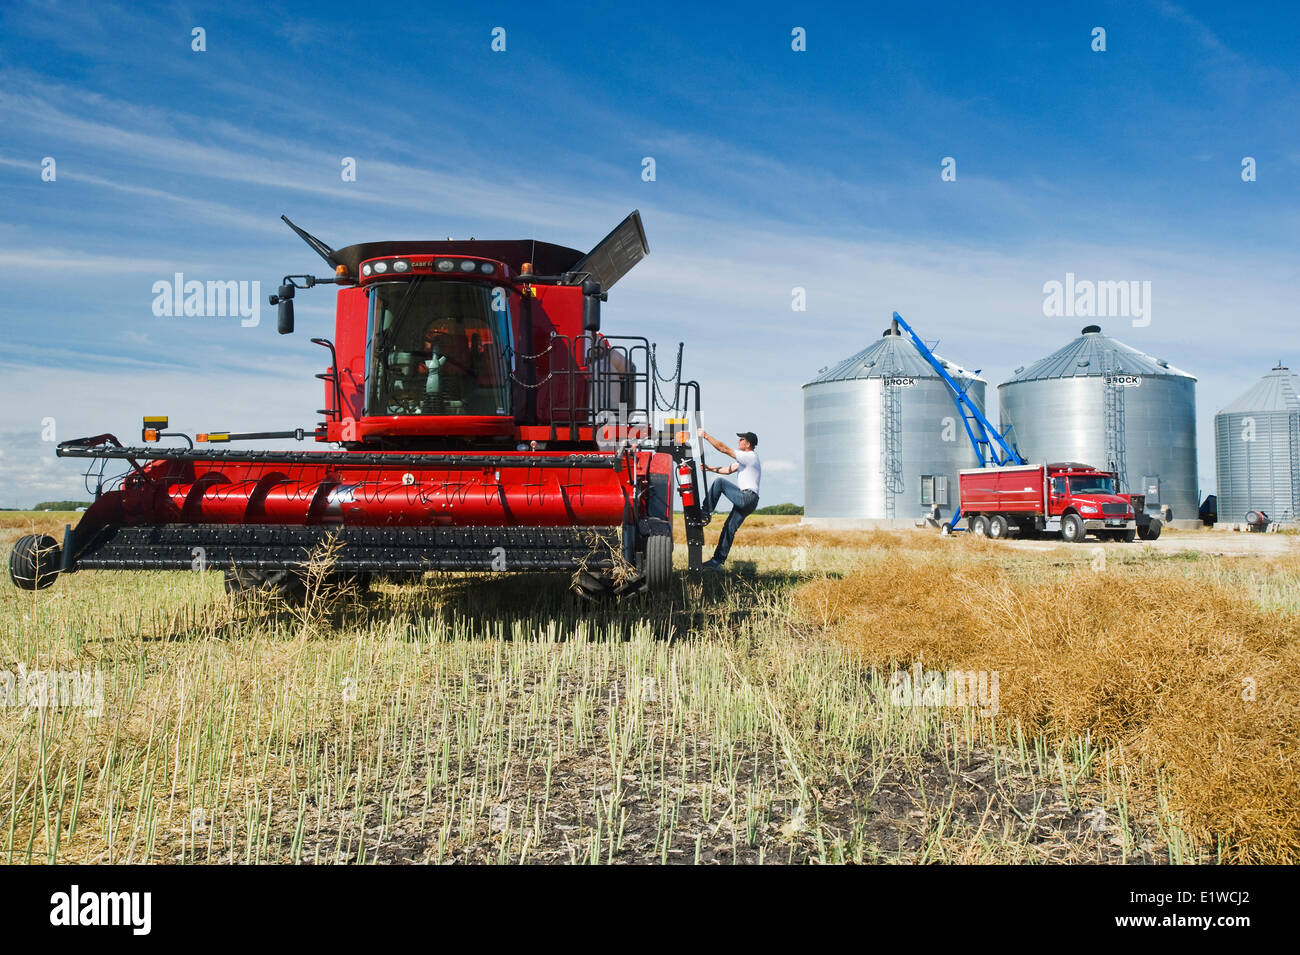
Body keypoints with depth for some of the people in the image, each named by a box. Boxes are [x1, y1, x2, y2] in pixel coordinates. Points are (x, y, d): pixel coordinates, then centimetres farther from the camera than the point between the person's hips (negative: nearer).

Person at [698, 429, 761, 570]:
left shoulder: (750, 456, -8)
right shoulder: (745, 458, 23)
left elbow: (724, 449, -13)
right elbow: (729, 469, 24)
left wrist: (706, 436, -9)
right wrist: (712, 468, 12)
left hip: (747, 497, -10)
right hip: (744, 501, 10)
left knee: (719, 483, -16)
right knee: (729, 529, 7)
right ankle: (718, 561, 8)